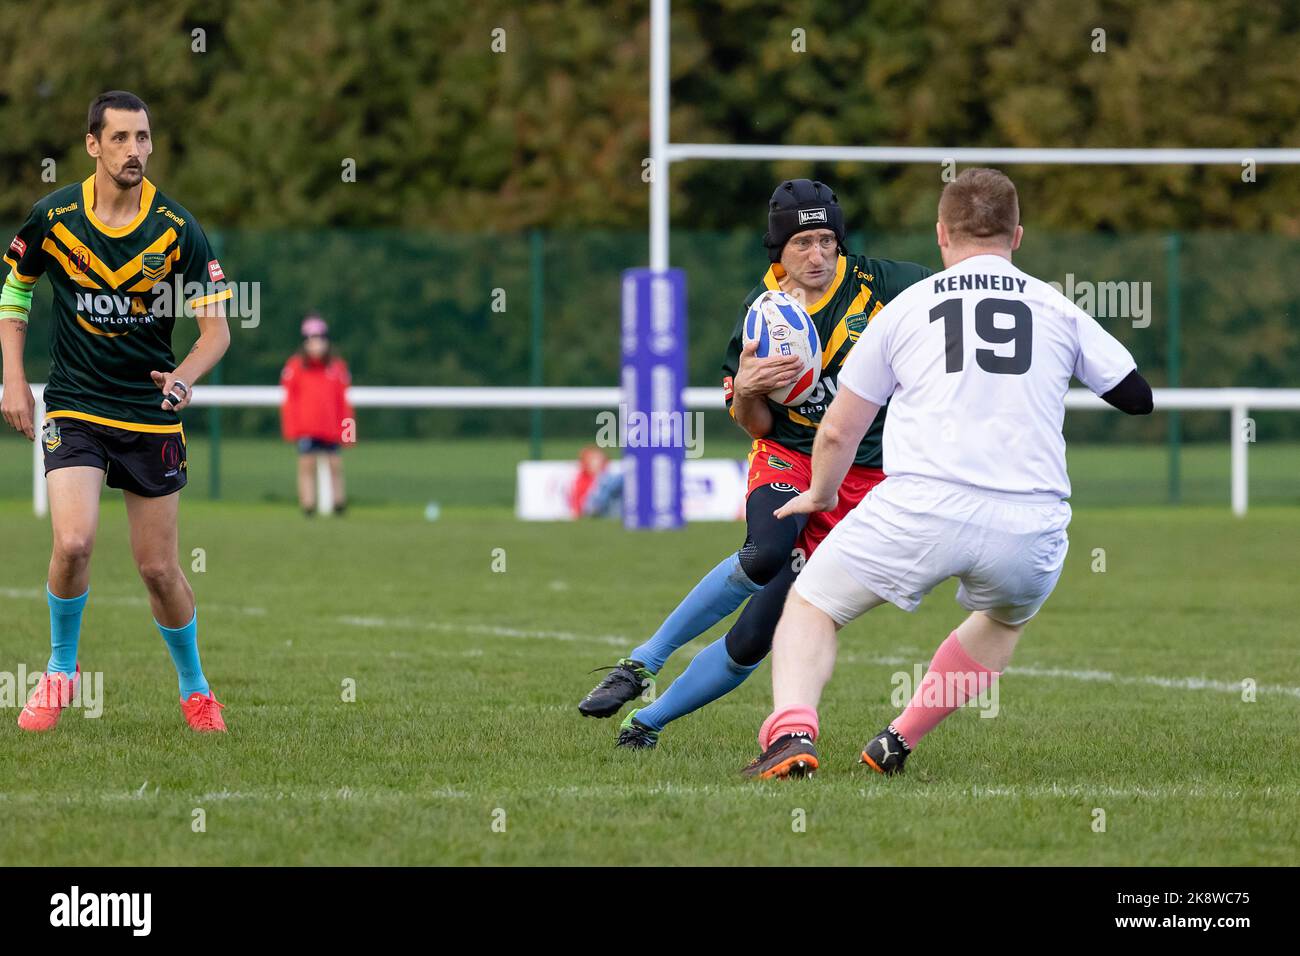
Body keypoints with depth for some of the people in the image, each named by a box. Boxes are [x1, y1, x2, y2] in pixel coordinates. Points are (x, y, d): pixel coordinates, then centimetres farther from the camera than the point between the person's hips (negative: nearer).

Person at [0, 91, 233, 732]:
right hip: (74, 408, 0)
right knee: (73, 541, -20)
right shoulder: (53, 217, -6)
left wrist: (186, 375, -29)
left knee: (158, 568, 4)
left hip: (152, 415, 0)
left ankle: (194, 688, 28)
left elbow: (216, 328, -8)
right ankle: (61, 668, 4)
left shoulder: (178, 229, -8)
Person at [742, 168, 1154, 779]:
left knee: (810, 607, 16)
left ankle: (792, 730, -12)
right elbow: (1139, 397, 23)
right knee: (1005, 618, 34)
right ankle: (899, 743, 23)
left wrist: (820, 495, 41)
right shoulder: (1059, 310, 15)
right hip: (1030, 524, 2)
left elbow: (837, 434, 20)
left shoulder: (906, 308, 14)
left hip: (922, 506, -2)